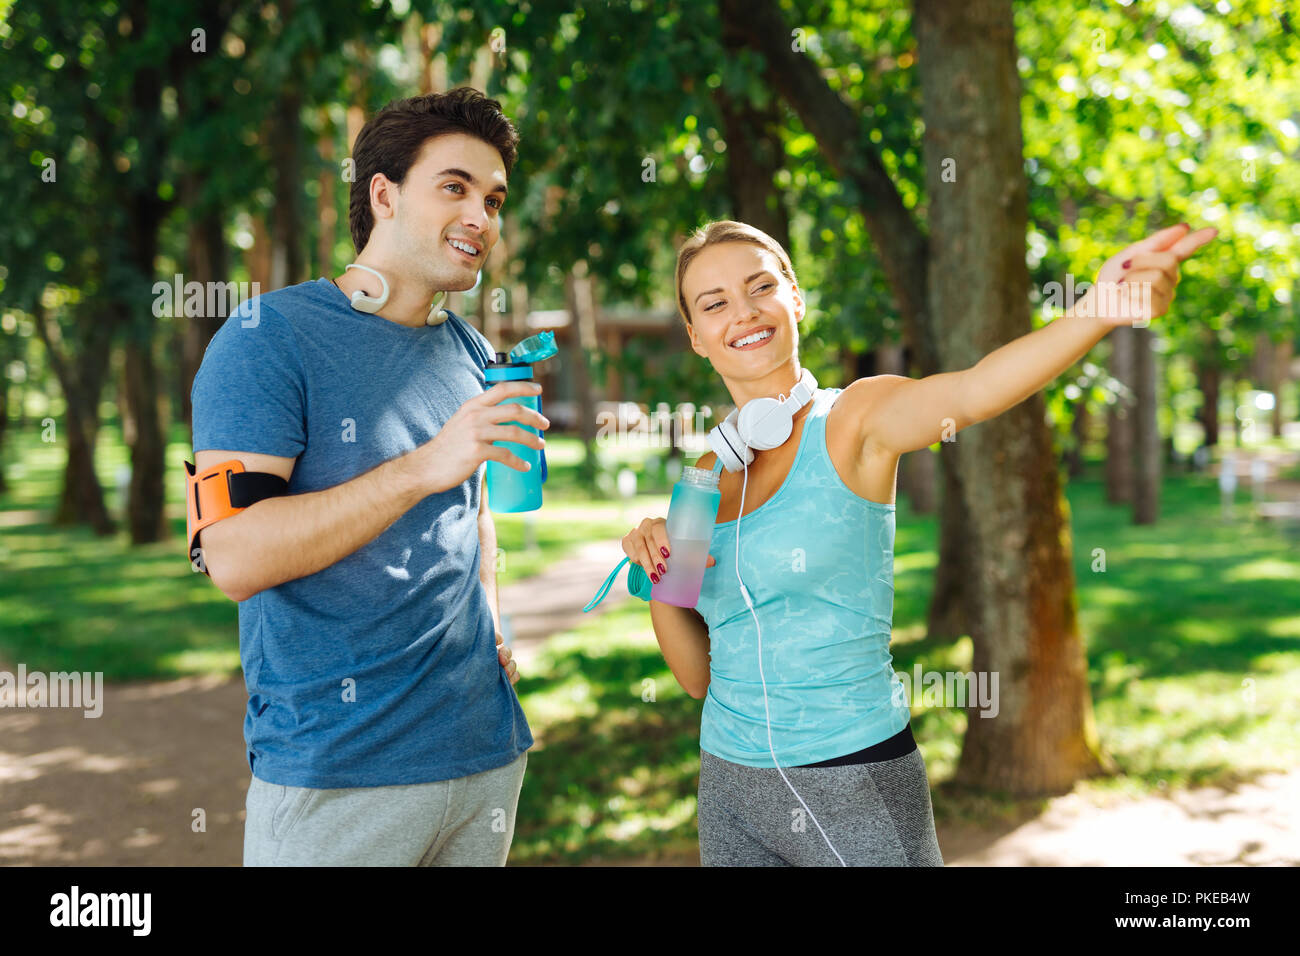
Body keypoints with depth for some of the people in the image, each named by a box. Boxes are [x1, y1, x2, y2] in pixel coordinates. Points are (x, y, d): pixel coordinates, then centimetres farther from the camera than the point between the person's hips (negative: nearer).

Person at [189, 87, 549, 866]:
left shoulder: (473, 356, 11)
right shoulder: (271, 336, -9)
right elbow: (234, 559, -19)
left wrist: (489, 620, 9)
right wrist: (422, 468, -26)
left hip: (485, 748, 6)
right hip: (334, 770, -6)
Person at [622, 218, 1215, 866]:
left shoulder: (854, 422, -9)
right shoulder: (708, 474, 5)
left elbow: (972, 391, -32)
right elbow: (697, 675, 9)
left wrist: (1100, 307, -50)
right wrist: (659, 574, -9)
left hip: (854, 786, -5)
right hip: (730, 787, 5)